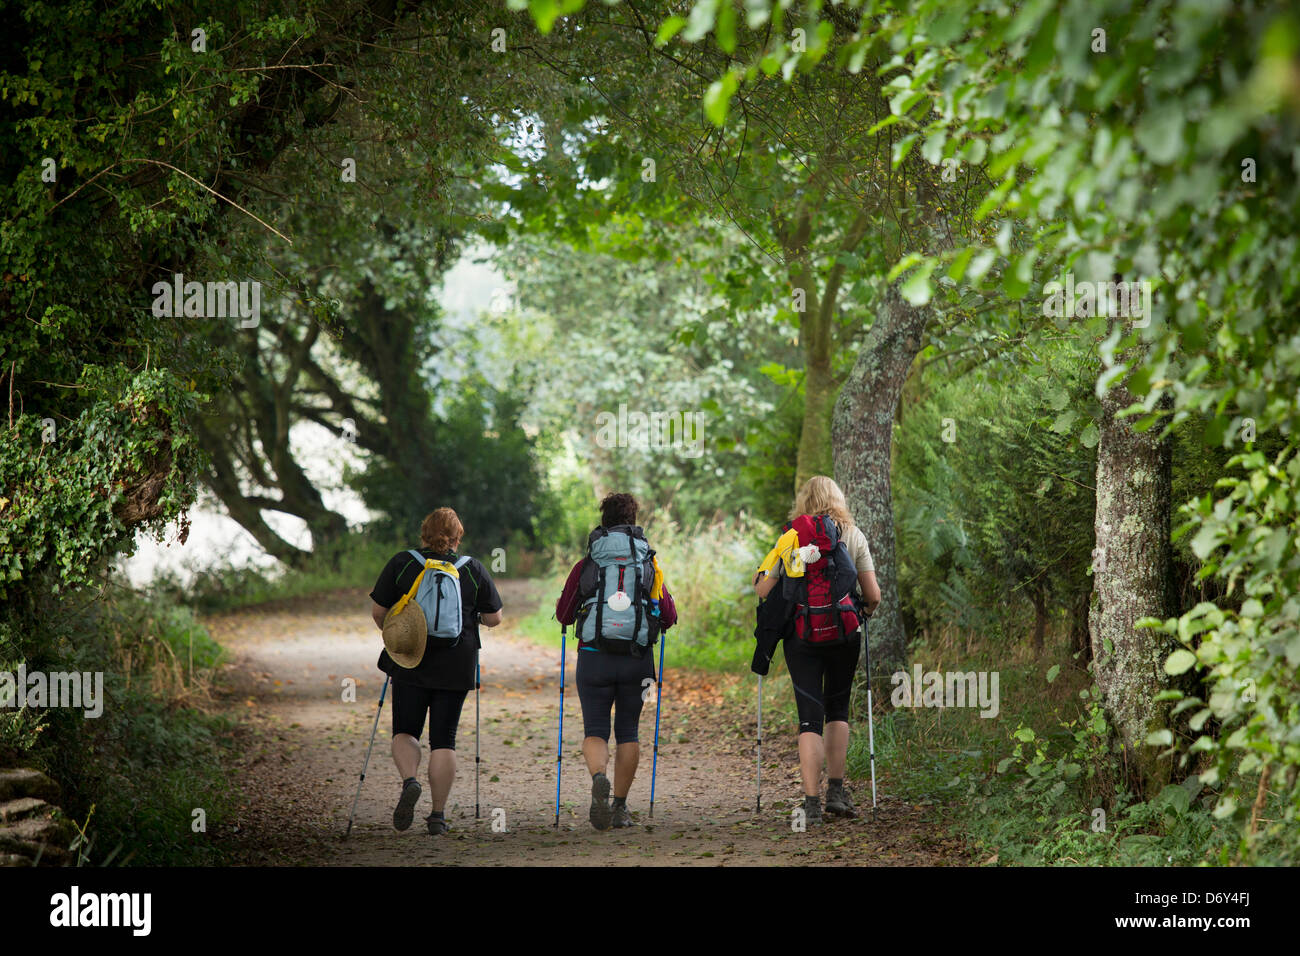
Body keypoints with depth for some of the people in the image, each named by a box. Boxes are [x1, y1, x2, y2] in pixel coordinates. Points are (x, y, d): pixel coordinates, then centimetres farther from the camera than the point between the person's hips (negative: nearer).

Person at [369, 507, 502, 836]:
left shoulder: (401, 564, 0)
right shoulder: (473, 569, 2)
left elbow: (378, 612, 1)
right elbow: (494, 618, 5)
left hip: (410, 663, -1)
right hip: (455, 667, 1)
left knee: (405, 731, 10)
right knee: (443, 738, 6)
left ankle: (409, 781, -18)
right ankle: (438, 814, 3)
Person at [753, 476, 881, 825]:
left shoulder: (790, 538, 2)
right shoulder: (853, 536, 4)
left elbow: (762, 590, 1)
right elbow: (873, 595, 1)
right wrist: (865, 610, 24)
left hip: (801, 636, -1)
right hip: (844, 635, 1)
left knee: (810, 717, 0)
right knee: (838, 709, 19)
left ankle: (812, 802, -9)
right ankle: (836, 791, 14)